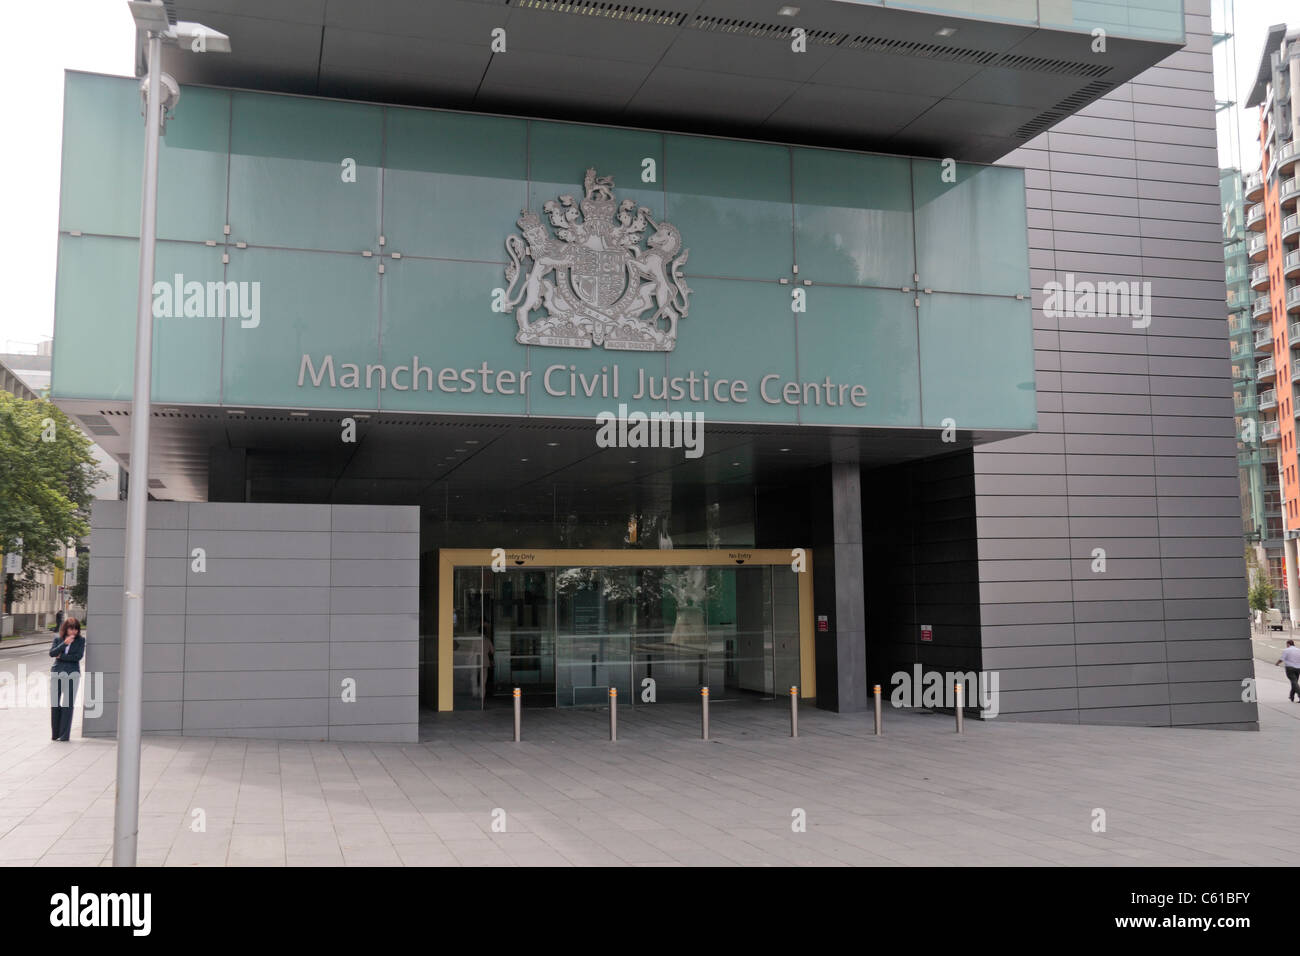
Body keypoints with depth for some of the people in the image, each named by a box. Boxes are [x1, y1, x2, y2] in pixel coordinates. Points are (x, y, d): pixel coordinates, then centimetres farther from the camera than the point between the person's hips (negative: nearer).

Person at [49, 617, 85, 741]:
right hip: (57, 673, 2)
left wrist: (61, 656, -4)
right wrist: (64, 643, -15)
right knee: (54, 704, 4)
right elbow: (52, 653, -4)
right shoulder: (58, 640, 10)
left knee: (68, 705, -4)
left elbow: (79, 656, -7)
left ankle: (64, 734, 1)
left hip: (72, 674, -2)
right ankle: (55, 734, 16)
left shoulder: (80, 640, 4)